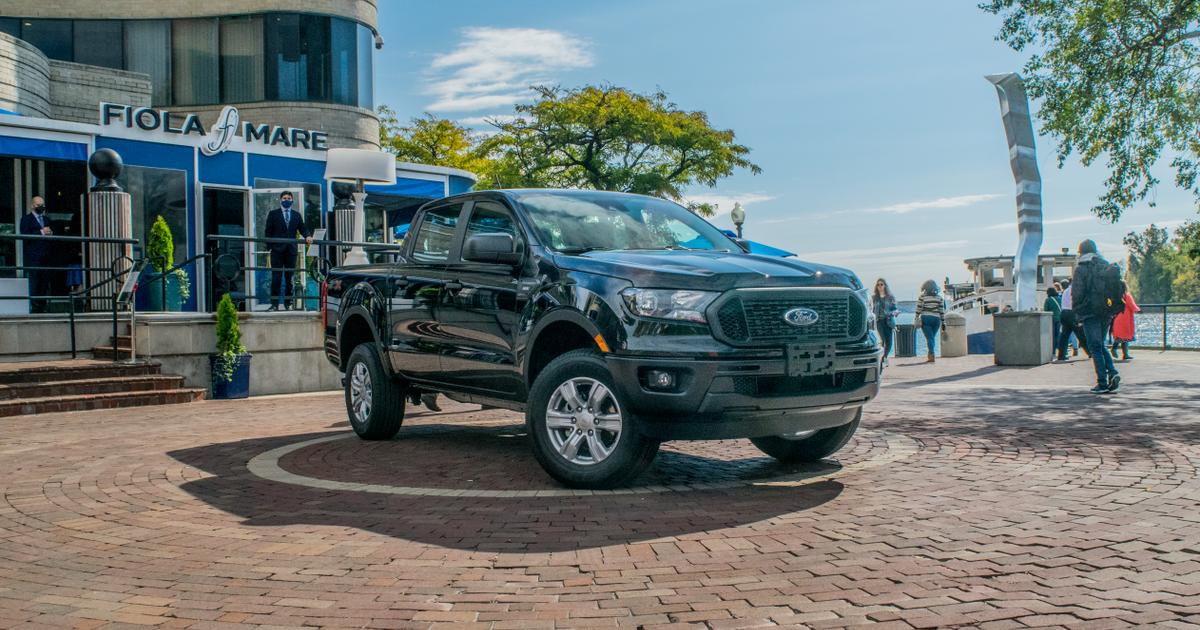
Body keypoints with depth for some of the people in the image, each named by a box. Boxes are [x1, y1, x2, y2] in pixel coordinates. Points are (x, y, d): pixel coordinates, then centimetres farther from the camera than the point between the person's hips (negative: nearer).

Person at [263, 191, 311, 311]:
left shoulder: (297, 215, 14)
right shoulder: (273, 214, 6)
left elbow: (303, 228, 6)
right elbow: (268, 232, 3)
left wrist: (308, 236, -16)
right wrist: (269, 247, -5)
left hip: (291, 250, 3)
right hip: (277, 250, -2)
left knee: (289, 278, 6)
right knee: (276, 278, -6)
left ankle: (288, 303, 12)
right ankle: (274, 304, -4)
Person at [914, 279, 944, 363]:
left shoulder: (922, 297, -4)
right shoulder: (939, 297, 5)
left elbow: (918, 309, -3)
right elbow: (942, 310, 4)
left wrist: (917, 319, 5)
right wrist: (942, 321, 9)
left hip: (925, 319, -3)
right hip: (936, 319, 3)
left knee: (929, 337, -5)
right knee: (932, 337, 14)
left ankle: (932, 356, -15)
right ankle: (930, 355, 18)